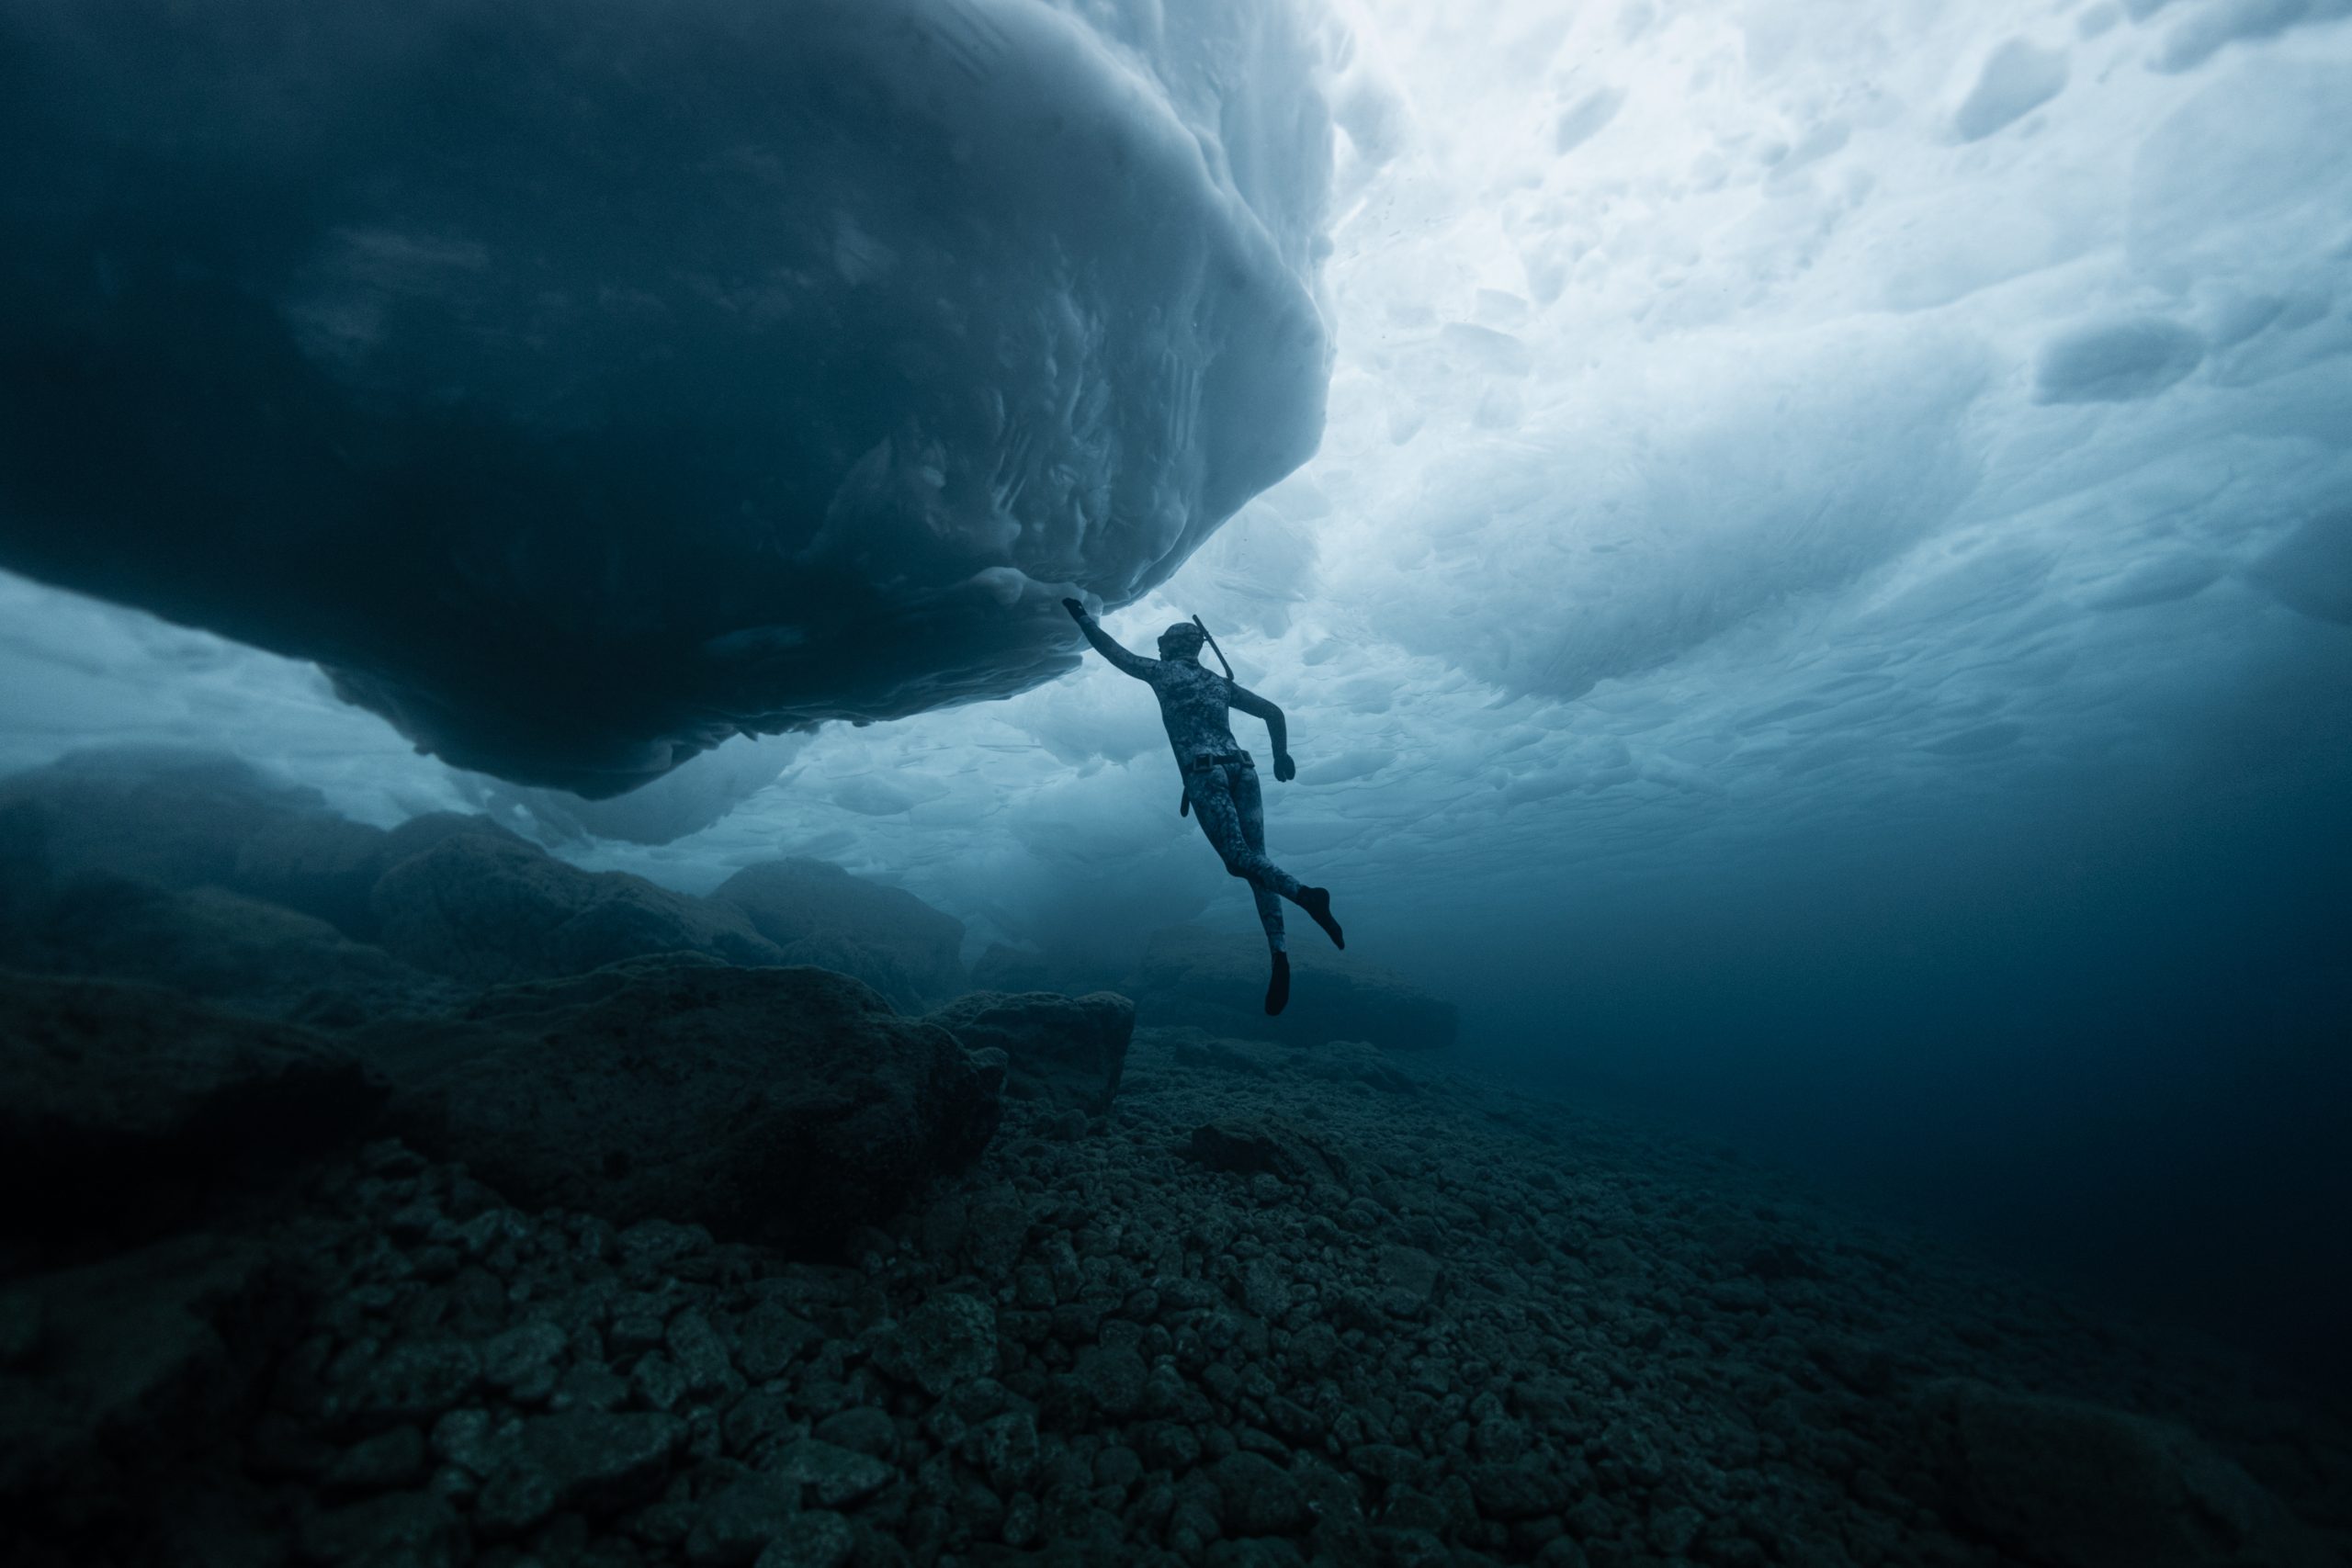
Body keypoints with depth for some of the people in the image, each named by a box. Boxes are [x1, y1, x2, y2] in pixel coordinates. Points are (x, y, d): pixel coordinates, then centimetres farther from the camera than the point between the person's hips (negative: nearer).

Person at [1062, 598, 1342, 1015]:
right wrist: (1281, 755, 30)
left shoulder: (1163, 671, 11)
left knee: (1239, 859, -10)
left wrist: (1080, 615, 32)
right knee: (1254, 859, 0)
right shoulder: (1221, 682, 23)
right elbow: (1273, 711, 18)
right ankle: (1279, 952, -9)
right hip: (1242, 771, 5)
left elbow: (1111, 650, 18)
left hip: (1205, 774, -5)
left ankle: (1305, 893, -34)